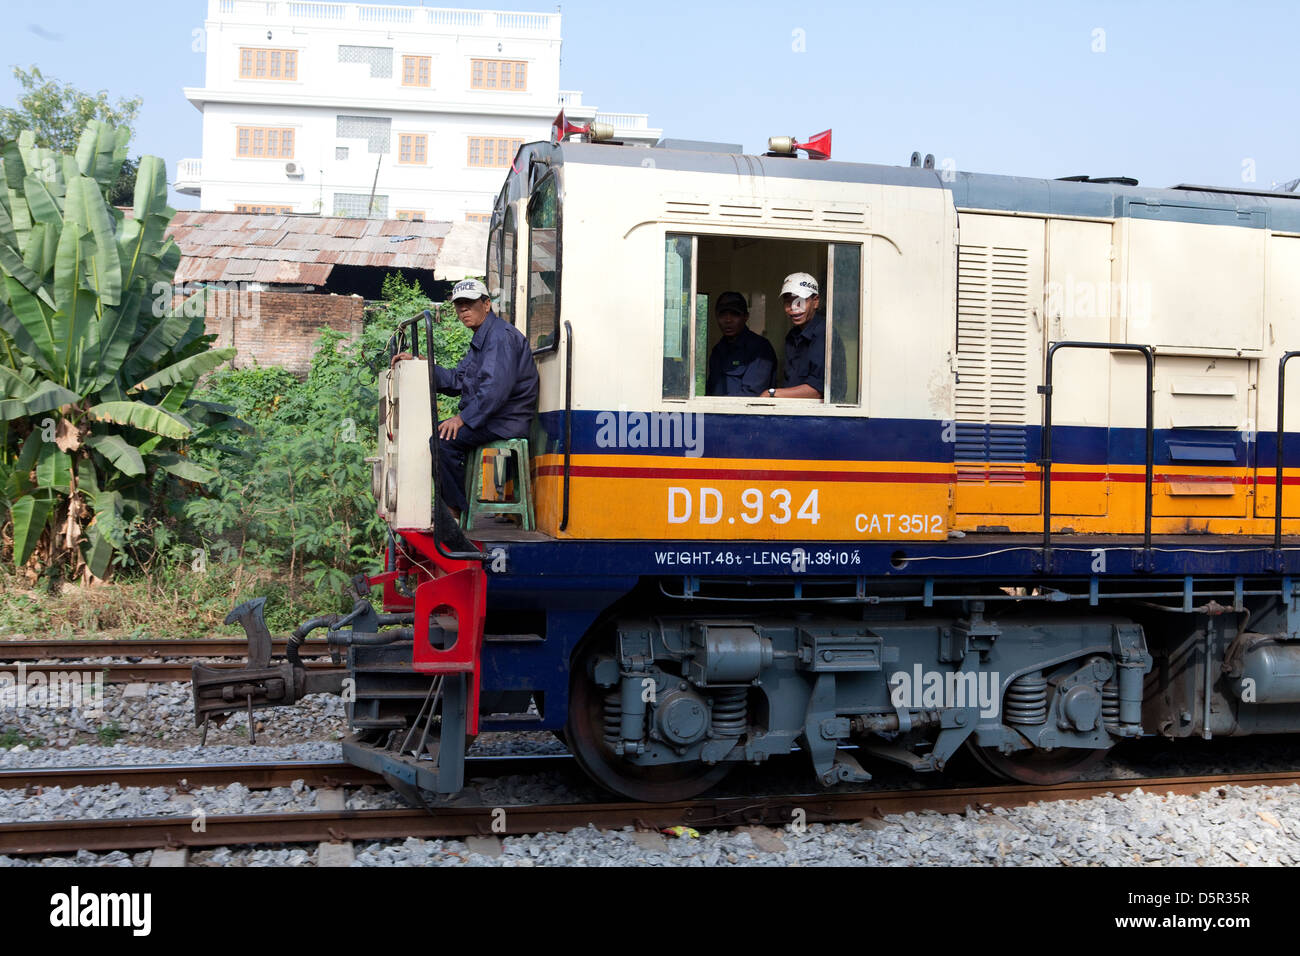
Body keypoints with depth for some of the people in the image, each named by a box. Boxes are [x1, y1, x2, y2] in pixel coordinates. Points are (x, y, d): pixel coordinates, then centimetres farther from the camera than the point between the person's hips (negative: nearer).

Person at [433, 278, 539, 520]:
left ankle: (457, 511, -11)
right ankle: (450, 505, 12)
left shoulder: (501, 336, -15)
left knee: (443, 440, -23)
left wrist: (463, 418, -25)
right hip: (489, 418, 11)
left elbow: (496, 388, -27)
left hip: (506, 422, -11)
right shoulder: (481, 339, 21)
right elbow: (456, 380, 17)